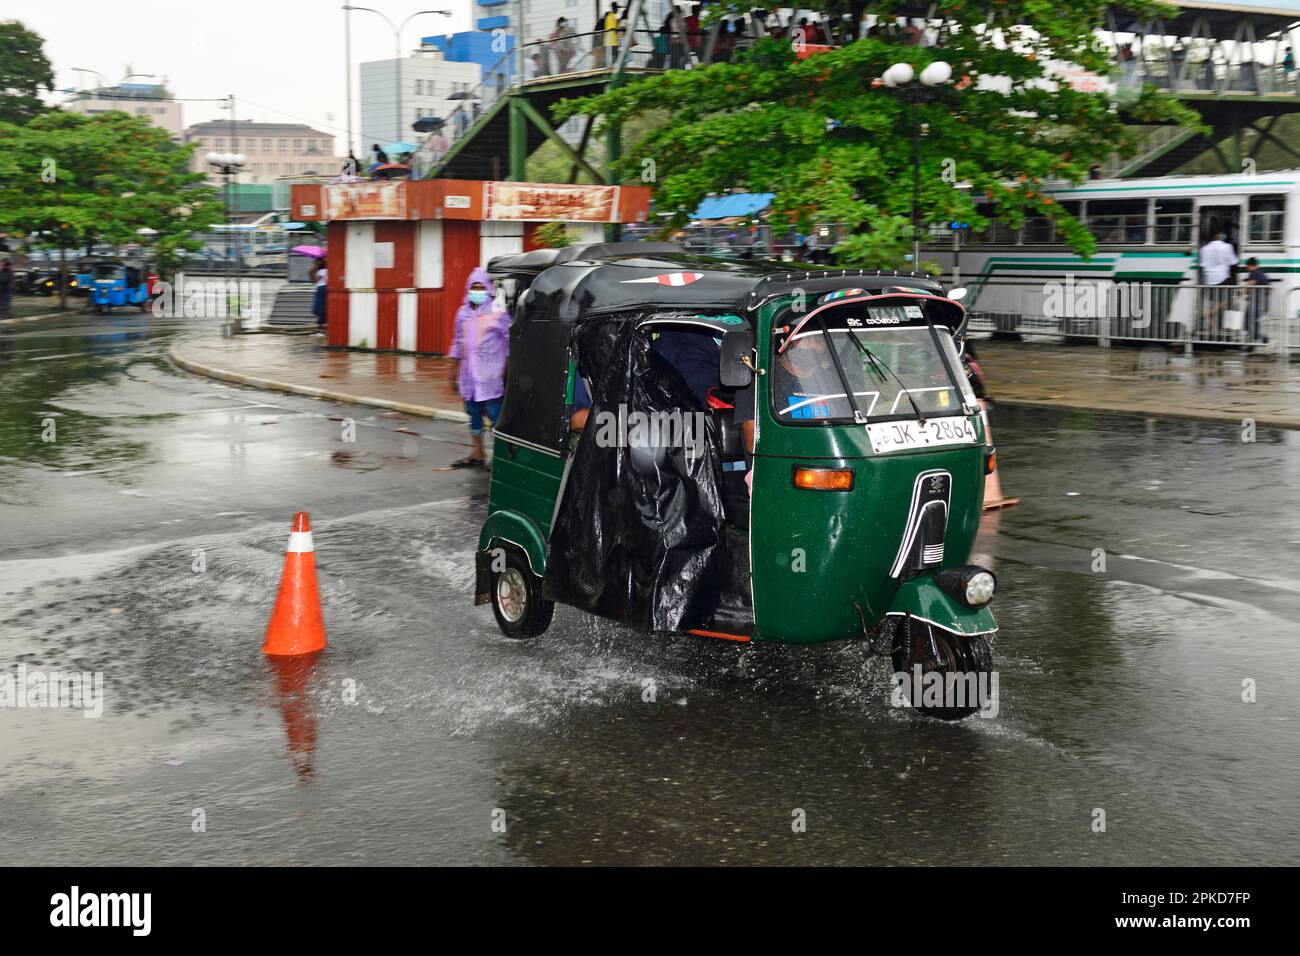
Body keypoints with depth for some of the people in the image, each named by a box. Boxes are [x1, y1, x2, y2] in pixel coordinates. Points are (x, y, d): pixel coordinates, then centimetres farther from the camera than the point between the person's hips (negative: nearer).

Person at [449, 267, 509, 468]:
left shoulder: (497, 313, -5)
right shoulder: (463, 313, 13)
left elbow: (509, 340, -5)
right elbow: (458, 341, 19)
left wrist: (507, 366, -10)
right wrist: (455, 367, 18)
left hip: (490, 375, -6)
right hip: (468, 374, 6)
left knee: (495, 414, -7)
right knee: (473, 414, 11)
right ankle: (477, 455, 20)